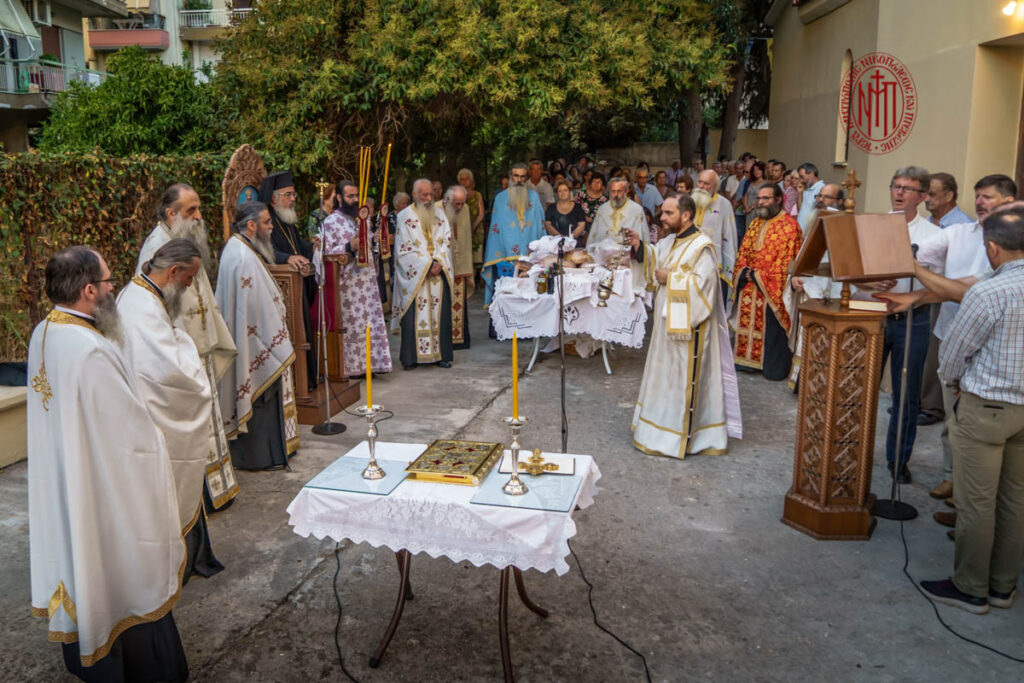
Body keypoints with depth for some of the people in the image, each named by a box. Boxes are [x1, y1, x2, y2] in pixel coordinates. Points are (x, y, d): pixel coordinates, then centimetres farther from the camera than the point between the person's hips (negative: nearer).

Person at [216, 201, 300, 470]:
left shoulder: (235, 248, 10)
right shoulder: (244, 257, -23)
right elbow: (258, 307, -23)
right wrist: (276, 343, -16)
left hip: (245, 341, 11)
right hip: (256, 343, -11)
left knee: (253, 394, 18)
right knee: (260, 397, 0)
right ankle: (260, 455, 11)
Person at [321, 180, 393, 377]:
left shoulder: (358, 219, 17)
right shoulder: (331, 222, -7)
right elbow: (326, 252, -14)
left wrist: (374, 238, 7)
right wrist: (349, 247, -24)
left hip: (366, 281, 7)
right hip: (349, 283, -7)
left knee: (369, 323, 8)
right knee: (352, 325, -2)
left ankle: (368, 363, 16)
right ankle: (352, 367, 6)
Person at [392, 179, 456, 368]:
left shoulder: (439, 213, 12)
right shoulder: (405, 216, 0)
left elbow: (446, 241, 7)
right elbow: (405, 249, -6)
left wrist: (439, 262, -10)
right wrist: (427, 265, -13)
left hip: (439, 273, 4)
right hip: (415, 276, -4)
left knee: (440, 313, 3)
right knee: (414, 315, -5)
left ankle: (440, 354, 9)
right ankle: (411, 358, 0)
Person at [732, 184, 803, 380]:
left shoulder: (789, 225, -9)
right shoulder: (756, 223, 14)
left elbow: (786, 260, -15)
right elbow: (743, 251, 15)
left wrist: (761, 276, -15)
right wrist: (745, 271, -3)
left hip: (772, 288, -7)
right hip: (749, 286, 7)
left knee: (772, 327, -1)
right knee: (749, 323, 11)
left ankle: (774, 368, 9)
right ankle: (749, 359, 23)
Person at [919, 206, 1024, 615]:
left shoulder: (988, 293, -20)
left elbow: (952, 354, -11)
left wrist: (956, 383, 8)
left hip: (985, 408, -7)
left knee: (975, 504, 4)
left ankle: (970, 589, 16)